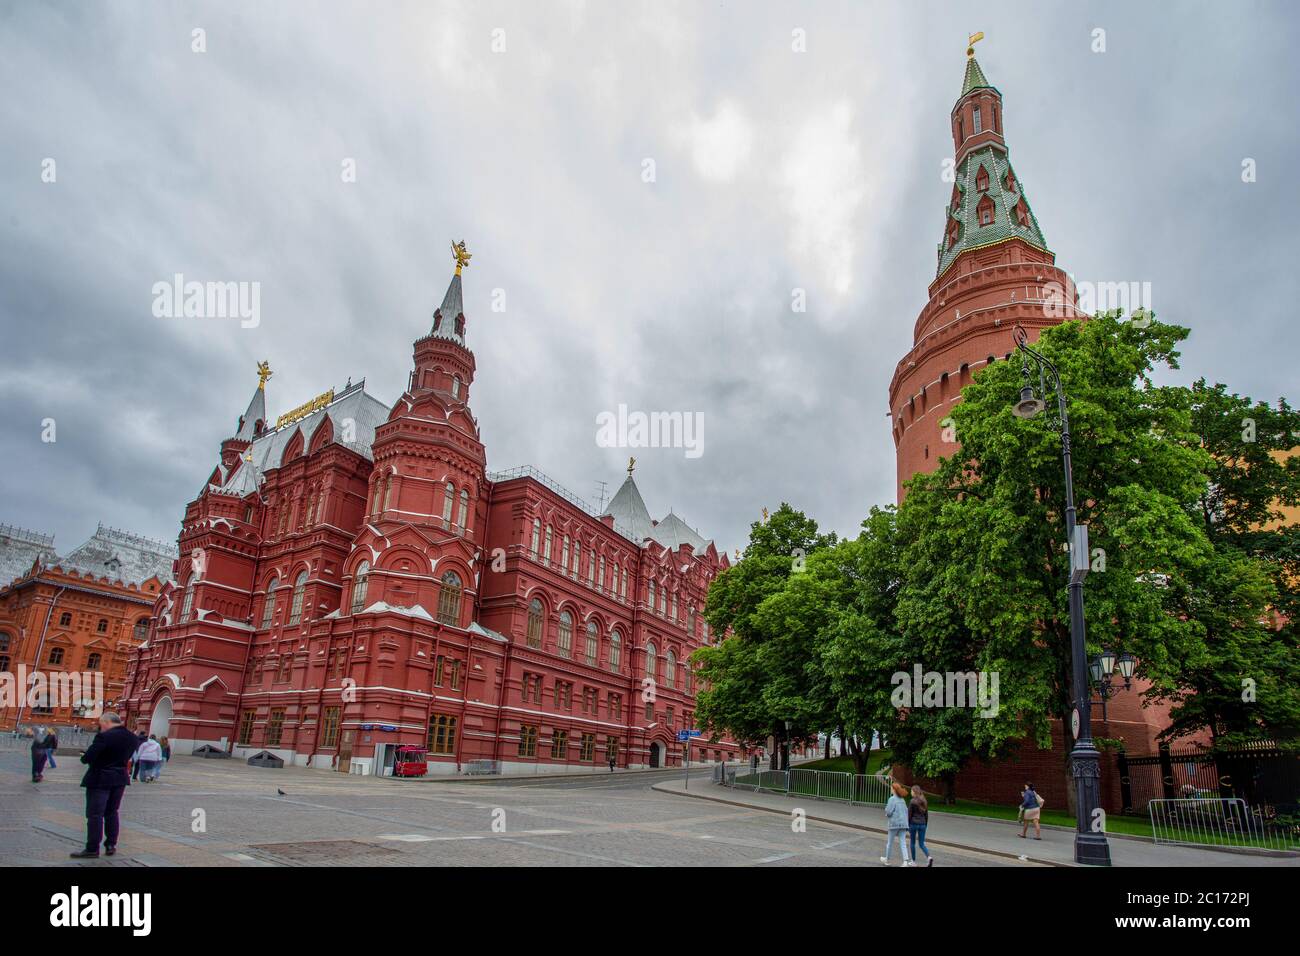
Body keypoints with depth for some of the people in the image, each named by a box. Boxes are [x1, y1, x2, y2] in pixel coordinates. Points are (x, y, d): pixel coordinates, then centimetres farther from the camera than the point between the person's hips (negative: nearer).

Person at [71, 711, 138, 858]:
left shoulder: (105, 737, -20)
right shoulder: (132, 737, 3)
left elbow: (87, 757, -19)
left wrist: (84, 758, 2)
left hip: (100, 779, -7)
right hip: (120, 778, 7)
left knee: (95, 814, 1)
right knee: (111, 812, 17)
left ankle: (92, 849, 4)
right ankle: (111, 845, 19)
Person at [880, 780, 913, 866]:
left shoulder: (892, 799, -12)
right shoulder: (903, 799, 9)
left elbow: (889, 812, -17)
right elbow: (906, 811, 14)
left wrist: (886, 812, 4)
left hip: (894, 824, -5)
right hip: (903, 823, 5)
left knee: (890, 842, 11)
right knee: (903, 843, 3)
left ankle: (887, 859, 26)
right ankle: (906, 861, -12)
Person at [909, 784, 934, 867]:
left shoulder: (912, 802, -11)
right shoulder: (924, 801, 6)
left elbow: (909, 816, -10)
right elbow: (926, 815, 11)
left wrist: (908, 828, -4)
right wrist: (925, 826, 18)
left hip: (913, 824, -5)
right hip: (922, 824, 5)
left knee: (913, 843, 12)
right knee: (922, 844, 7)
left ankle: (913, 860, 19)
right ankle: (929, 857, -17)